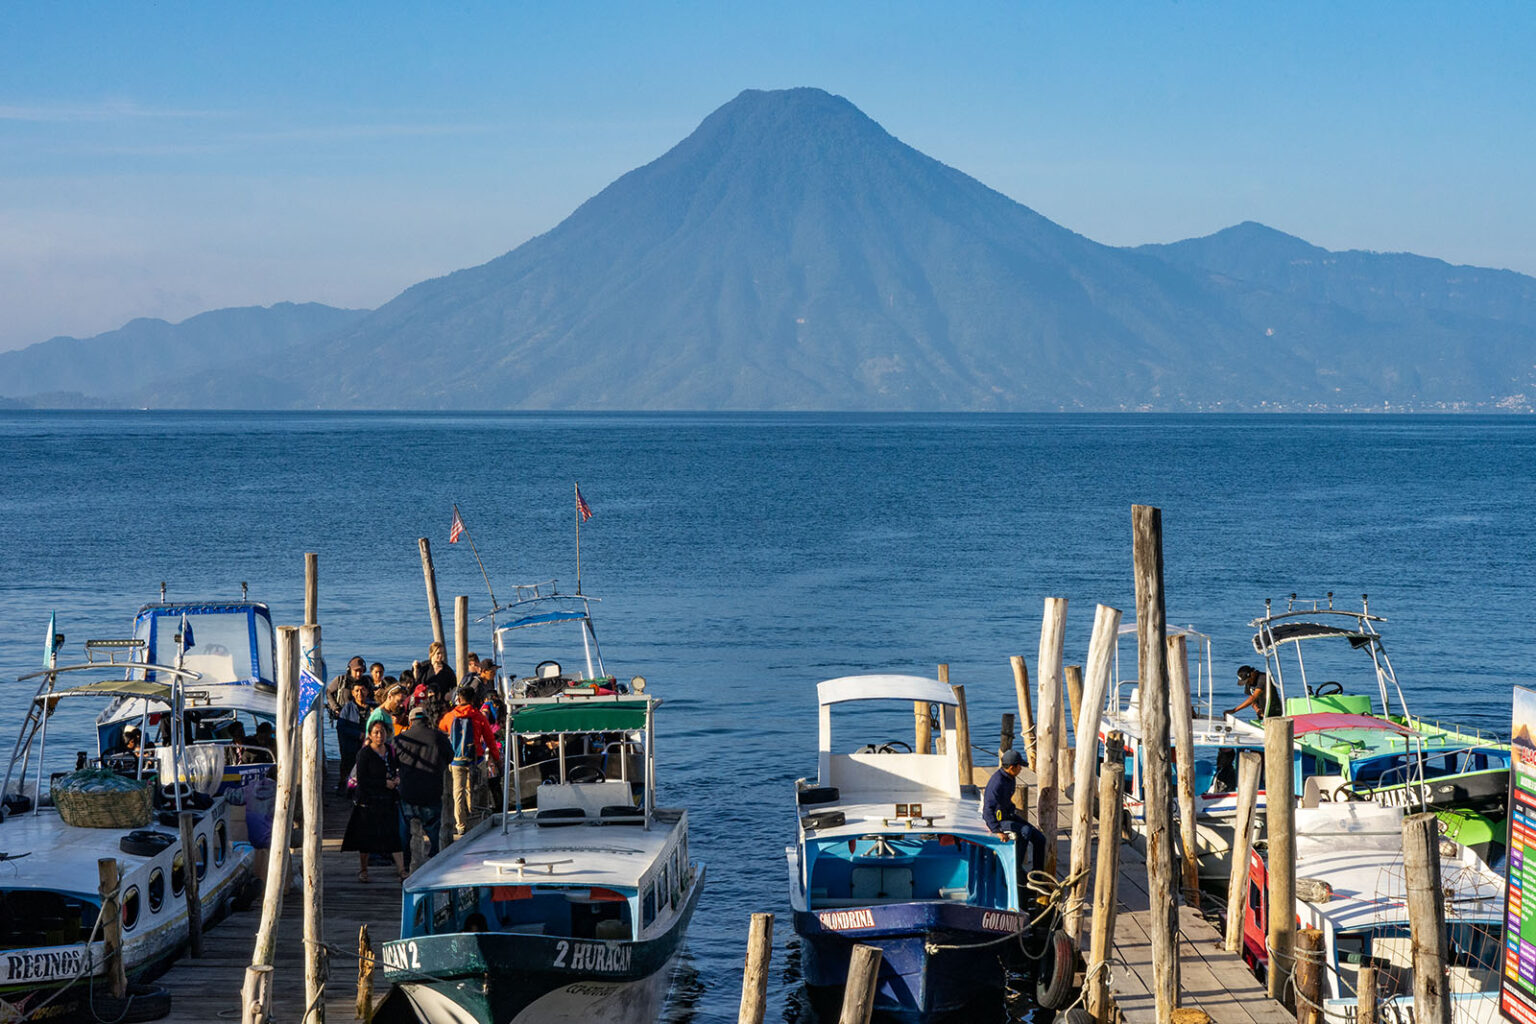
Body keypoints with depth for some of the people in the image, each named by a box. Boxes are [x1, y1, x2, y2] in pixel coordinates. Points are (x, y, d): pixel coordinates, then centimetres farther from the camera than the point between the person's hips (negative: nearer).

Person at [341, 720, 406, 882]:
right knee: (366, 837, 4)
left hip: (389, 801, 4)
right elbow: (362, 780, -13)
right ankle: (363, 870, 21)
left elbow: (397, 770, 21)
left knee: (395, 835, -4)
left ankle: (401, 870, -3)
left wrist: (397, 779, -2)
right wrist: (385, 783, -16)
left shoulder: (391, 751, 8)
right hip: (368, 800, -4)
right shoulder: (364, 754, -9)